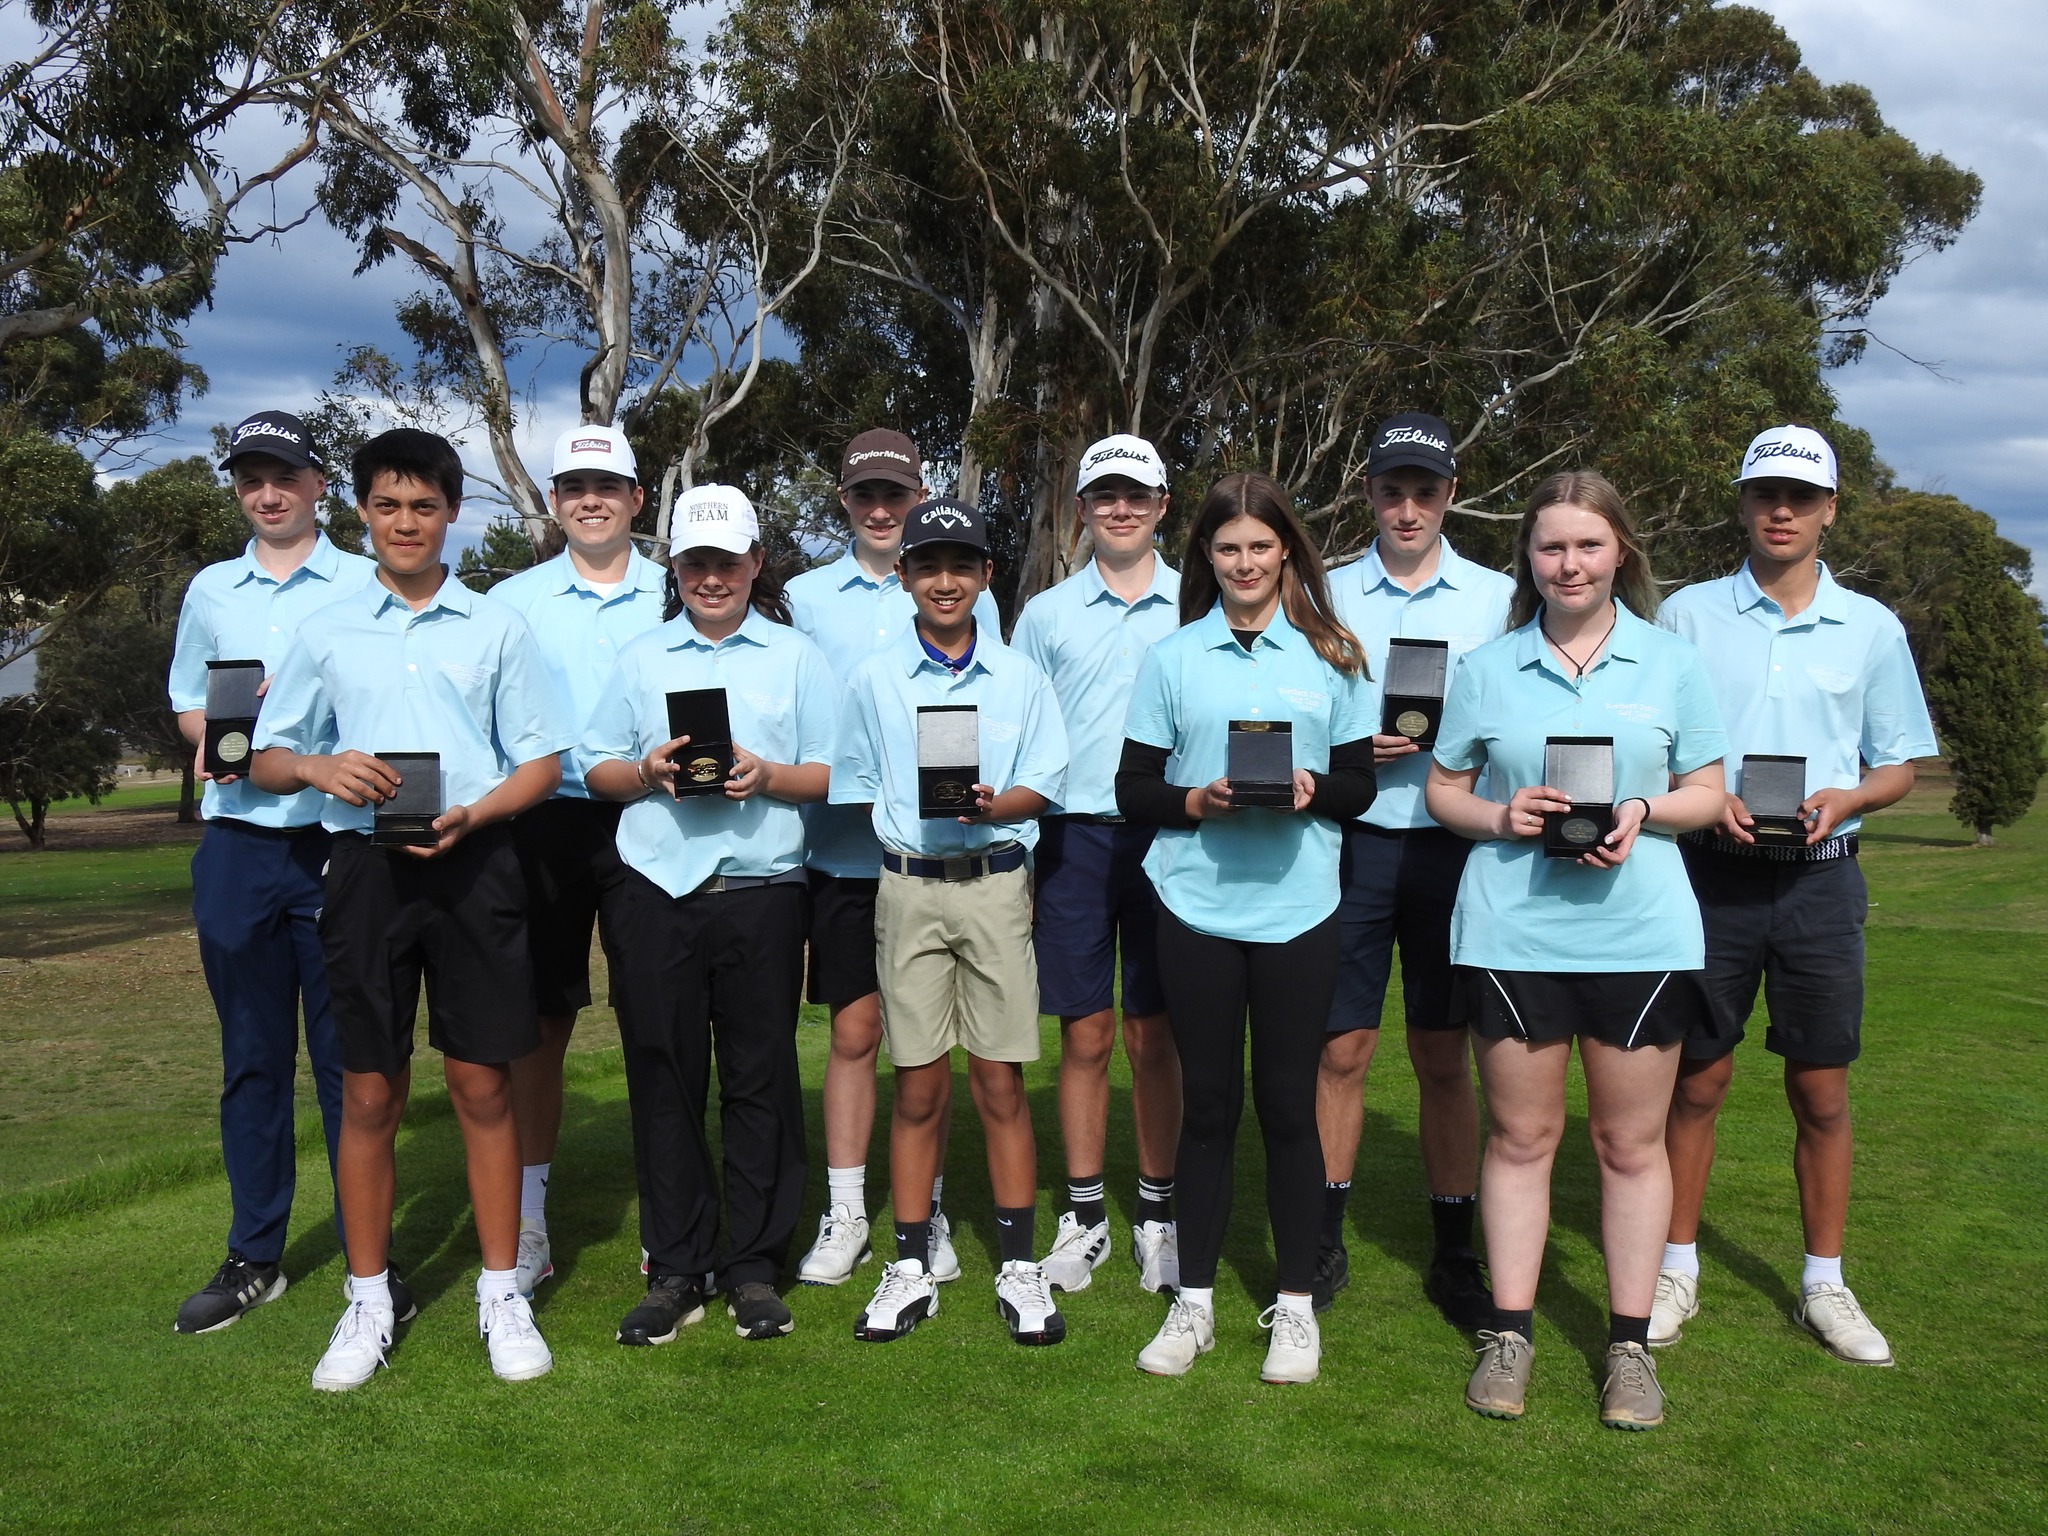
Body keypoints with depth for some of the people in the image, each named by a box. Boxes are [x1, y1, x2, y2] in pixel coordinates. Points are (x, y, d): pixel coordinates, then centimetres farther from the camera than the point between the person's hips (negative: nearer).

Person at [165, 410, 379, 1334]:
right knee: (251, 1058, 9)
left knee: (347, 1058, 0)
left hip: (337, 843, -3)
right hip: (237, 847, 4)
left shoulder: (365, 585, 4)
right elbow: (187, 706, 21)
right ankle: (253, 1258, 19)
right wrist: (216, 731, -2)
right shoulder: (211, 591, 16)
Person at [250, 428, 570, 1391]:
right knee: (369, 1092, 4)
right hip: (368, 868, 1)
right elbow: (268, 759, 12)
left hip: (473, 866, -1)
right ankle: (367, 1304, 16)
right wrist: (321, 768, -11)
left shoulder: (497, 628, 8)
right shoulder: (327, 632, 10)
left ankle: (501, 1294, 14)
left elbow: (543, 762, 6)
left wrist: (473, 814, -12)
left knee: (482, 1085, 2)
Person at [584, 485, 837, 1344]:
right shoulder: (641, 659, 16)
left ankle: (755, 1270, 13)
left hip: (762, 894, -1)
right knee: (662, 1080, 3)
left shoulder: (796, 658, 10)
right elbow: (595, 768, 13)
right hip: (657, 891, 2)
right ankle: (673, 1273, 13)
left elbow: (835, 775, 5)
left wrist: (769, 775, -13)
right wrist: (646, 772, -7)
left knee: (760, 1079, 2)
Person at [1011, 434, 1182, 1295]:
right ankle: (1084, 1215, 15)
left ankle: (1157, 1211, 17)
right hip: (1074, 835, 1)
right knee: (1085, 1036, 4)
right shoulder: (1046, 614, 10)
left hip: (1166, 834, 0)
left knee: (1154, 1036, 5)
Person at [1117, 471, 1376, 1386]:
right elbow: (1133, 789, 4)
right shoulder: (1172, 658, 6)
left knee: (1288, 1103, 4)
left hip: (1298, 907, 0)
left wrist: (1313, 791, -13)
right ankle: (1193, 1301, 18)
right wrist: (1197, 802, -14)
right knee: (1208, 1102, 6)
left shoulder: (1330, 656, 7)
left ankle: (1295, 1304, 17)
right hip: (1196, 905, 0)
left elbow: (1359, 784, 8)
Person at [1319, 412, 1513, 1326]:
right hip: (1351, 843, 0)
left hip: (1451, 847, 0)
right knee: (1340, 1050, 3)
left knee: (1444, 1058, 6)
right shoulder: (1327, 596, 9)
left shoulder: (1498, 599, 8)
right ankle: (1323, 1242, 15)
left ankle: (1454, 1254, 16)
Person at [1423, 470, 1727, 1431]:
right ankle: (1508, 1334, 18)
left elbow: (1708, 793, 8)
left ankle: (1630, 1344, 18)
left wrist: (1643, 812, -12)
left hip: (1639, 929, 0)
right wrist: (1500, 817, -9)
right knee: (1520, 1135, 7)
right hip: (1510, 929, 0)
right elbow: (1442, 789, 11)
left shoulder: (1672, 663, 6)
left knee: (1631, 1141, 6)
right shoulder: (1487, 668, 7)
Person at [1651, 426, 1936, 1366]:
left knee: (1822, 1090, 6)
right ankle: (1676, 1271, 18)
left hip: (1819, 876, 1)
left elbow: (1899, 766, 11)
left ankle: (1824, 1285, 20)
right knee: (1698, 1080, 5)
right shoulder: (1687, 615, 3)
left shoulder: (1871, 629, 7)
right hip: (1711, 874, -1)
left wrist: (1843, 800, -10)